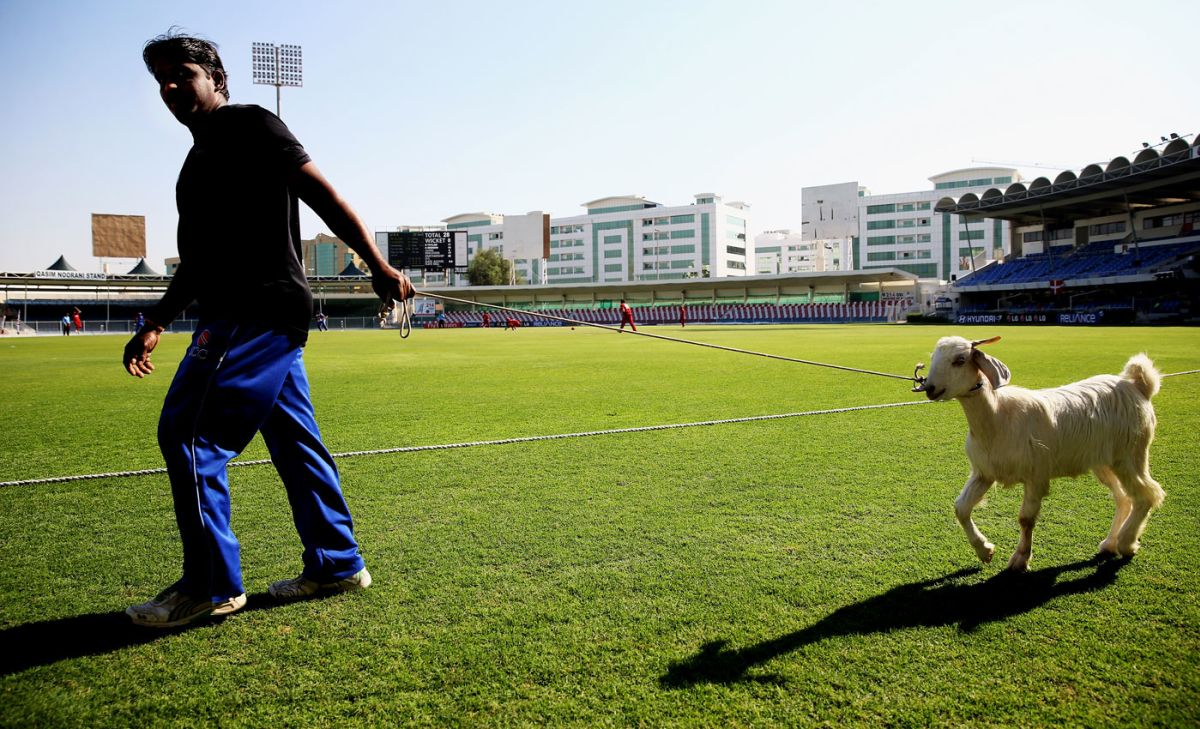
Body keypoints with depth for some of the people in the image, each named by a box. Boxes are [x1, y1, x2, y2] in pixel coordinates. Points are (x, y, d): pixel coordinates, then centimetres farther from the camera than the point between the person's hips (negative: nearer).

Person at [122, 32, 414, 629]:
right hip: (265, 316, 9)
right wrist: (155, 324, 24)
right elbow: (199, 259, 28)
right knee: (294, 442, 9)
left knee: (188, 433, -9)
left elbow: (322, 194, -10)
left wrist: (378, 267, -18)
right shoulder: (198, 160, 25)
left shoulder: (249, 126, -1)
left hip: (256, 311, -9)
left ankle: (211, 586, -1)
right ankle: (337, 563, 17)